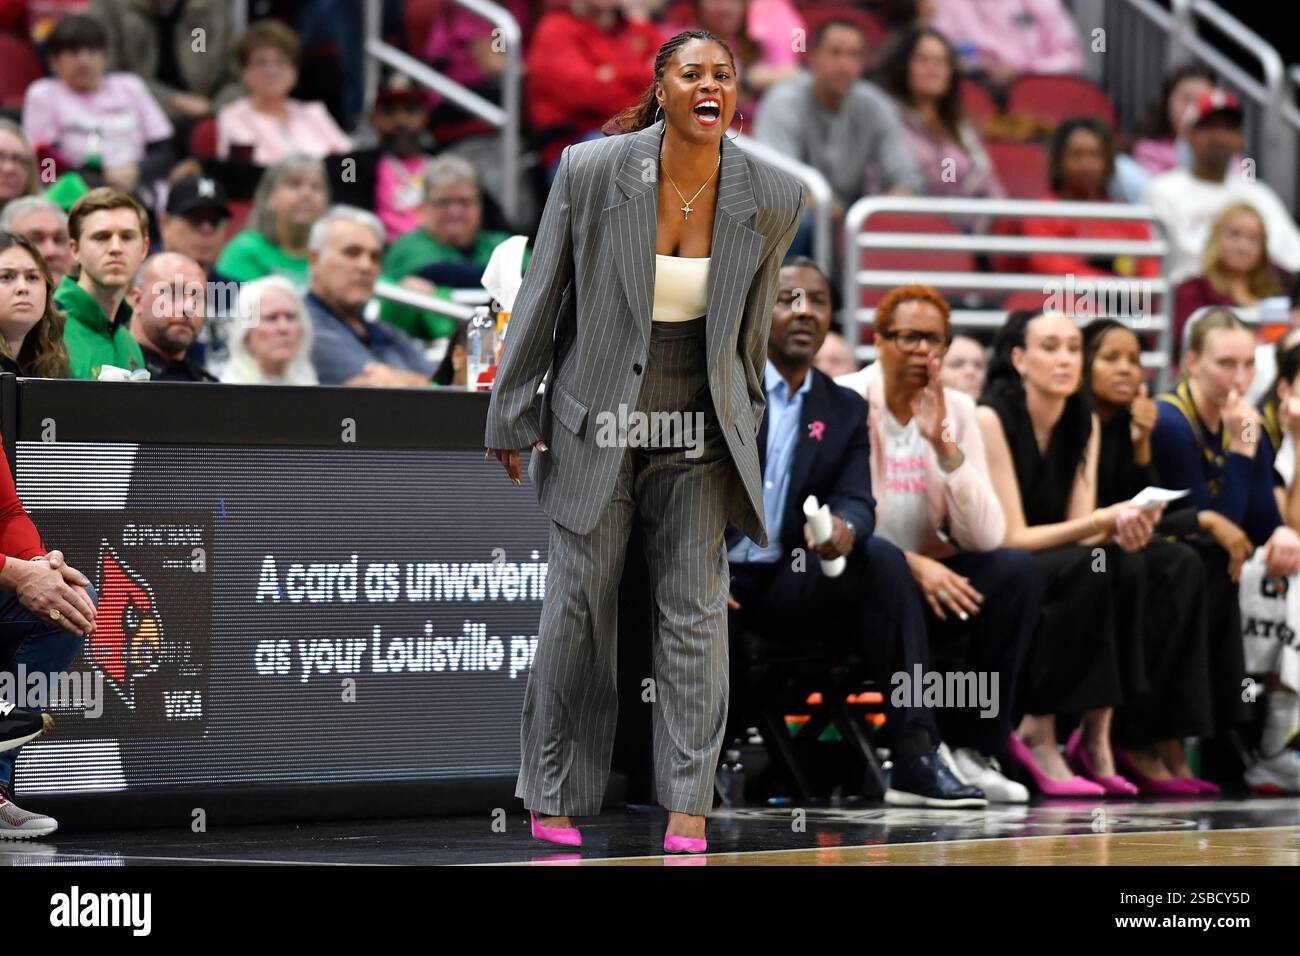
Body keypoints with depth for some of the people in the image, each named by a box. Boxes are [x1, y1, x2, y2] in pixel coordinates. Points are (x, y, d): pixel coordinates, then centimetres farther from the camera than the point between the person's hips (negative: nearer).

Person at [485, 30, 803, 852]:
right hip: (596, 427, -1)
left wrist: (744, 425, 17)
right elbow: (543, 296, -3)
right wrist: (511, 414, 1)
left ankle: (688, 813, 2)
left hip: (701, 439, 1)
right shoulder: (592, 171, -12)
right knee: (578, 608, 4)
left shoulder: (771, 198, -7)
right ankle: (555, 797, 18)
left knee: (697, 614, -2)